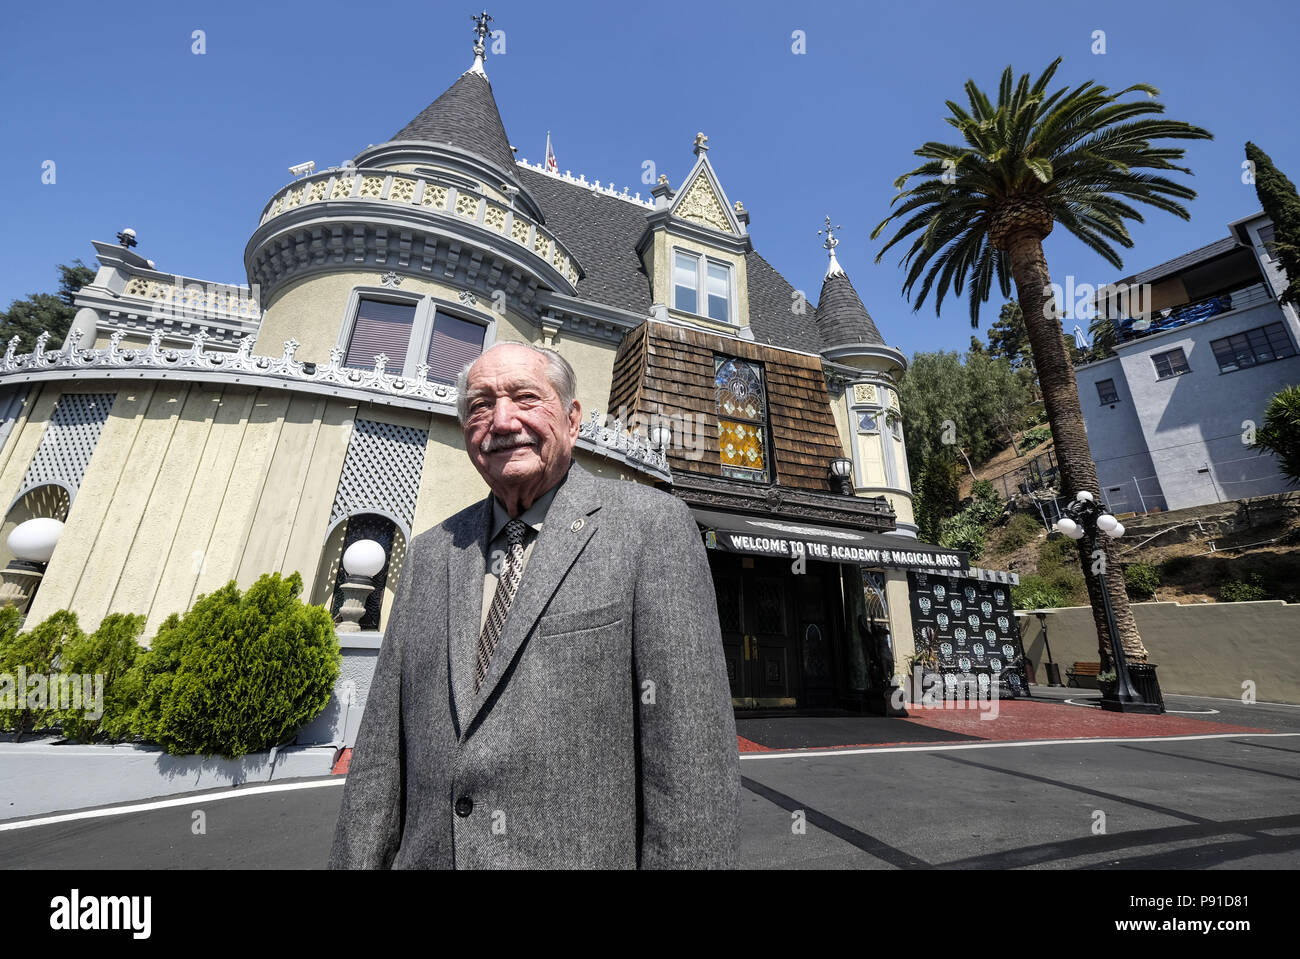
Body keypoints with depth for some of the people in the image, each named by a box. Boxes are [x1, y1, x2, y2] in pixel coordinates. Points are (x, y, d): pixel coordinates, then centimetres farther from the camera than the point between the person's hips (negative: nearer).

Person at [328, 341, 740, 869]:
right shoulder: (430, 554, 4)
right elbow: (382, 751, 5)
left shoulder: (653, 524, -12)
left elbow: (690, 748, -16)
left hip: (588, 854, -4)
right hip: (427, 853, 5)